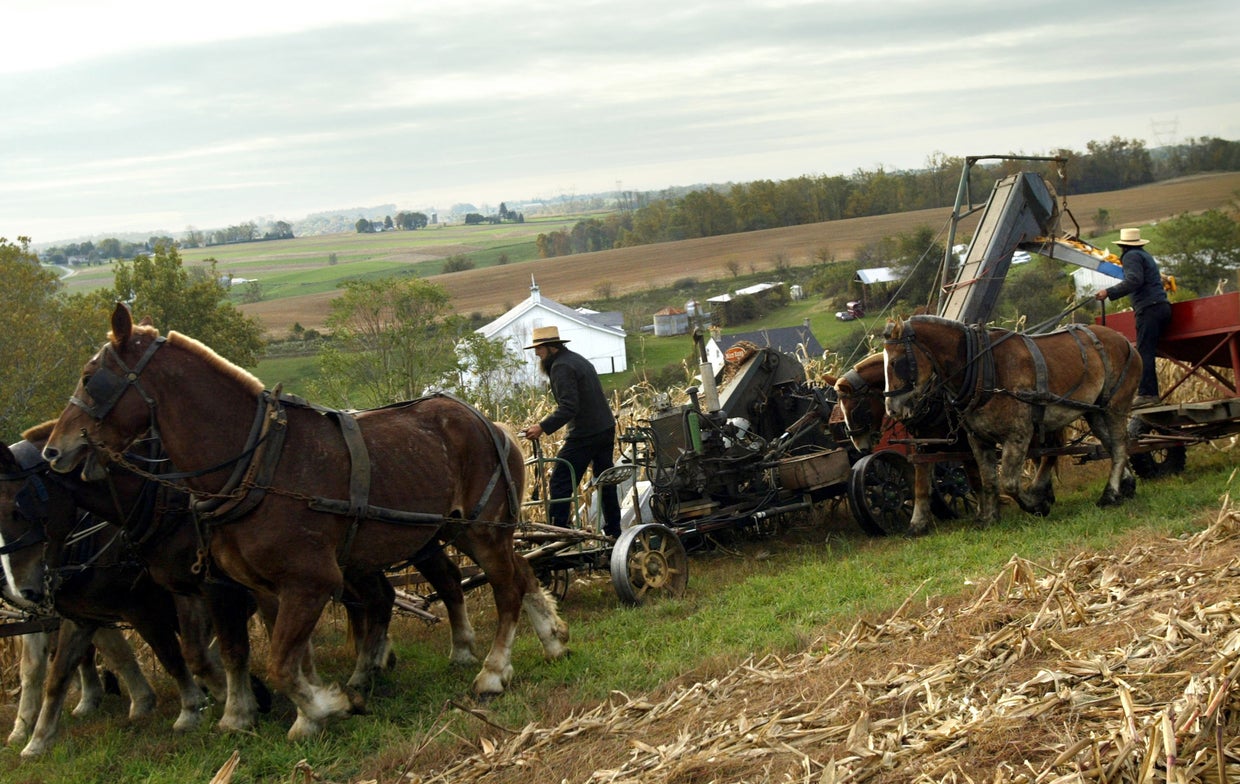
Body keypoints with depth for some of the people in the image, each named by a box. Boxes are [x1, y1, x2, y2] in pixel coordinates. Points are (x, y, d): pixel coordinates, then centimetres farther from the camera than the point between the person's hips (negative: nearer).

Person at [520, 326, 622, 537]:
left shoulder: (561, 367, -14)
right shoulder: (577, 359, 17)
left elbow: (568, 407, -24)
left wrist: (543, 428, -28)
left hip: (584, 434, -10)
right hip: (606, 429, 10)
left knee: (559, 485, -8)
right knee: (605, 481, 17)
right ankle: (613, 532, 23)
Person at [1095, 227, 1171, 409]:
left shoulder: (1131, 256, -2)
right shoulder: (1145, 256, 27)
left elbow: (1134, 280, -17)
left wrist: (1109, 292, -18)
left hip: (1149, 308, -9)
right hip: (1162, 305, 9)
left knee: (1144, 352, -13)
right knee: (1147, 352, 9)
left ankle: (1146, 394, -19)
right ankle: (1150, 392, 5)